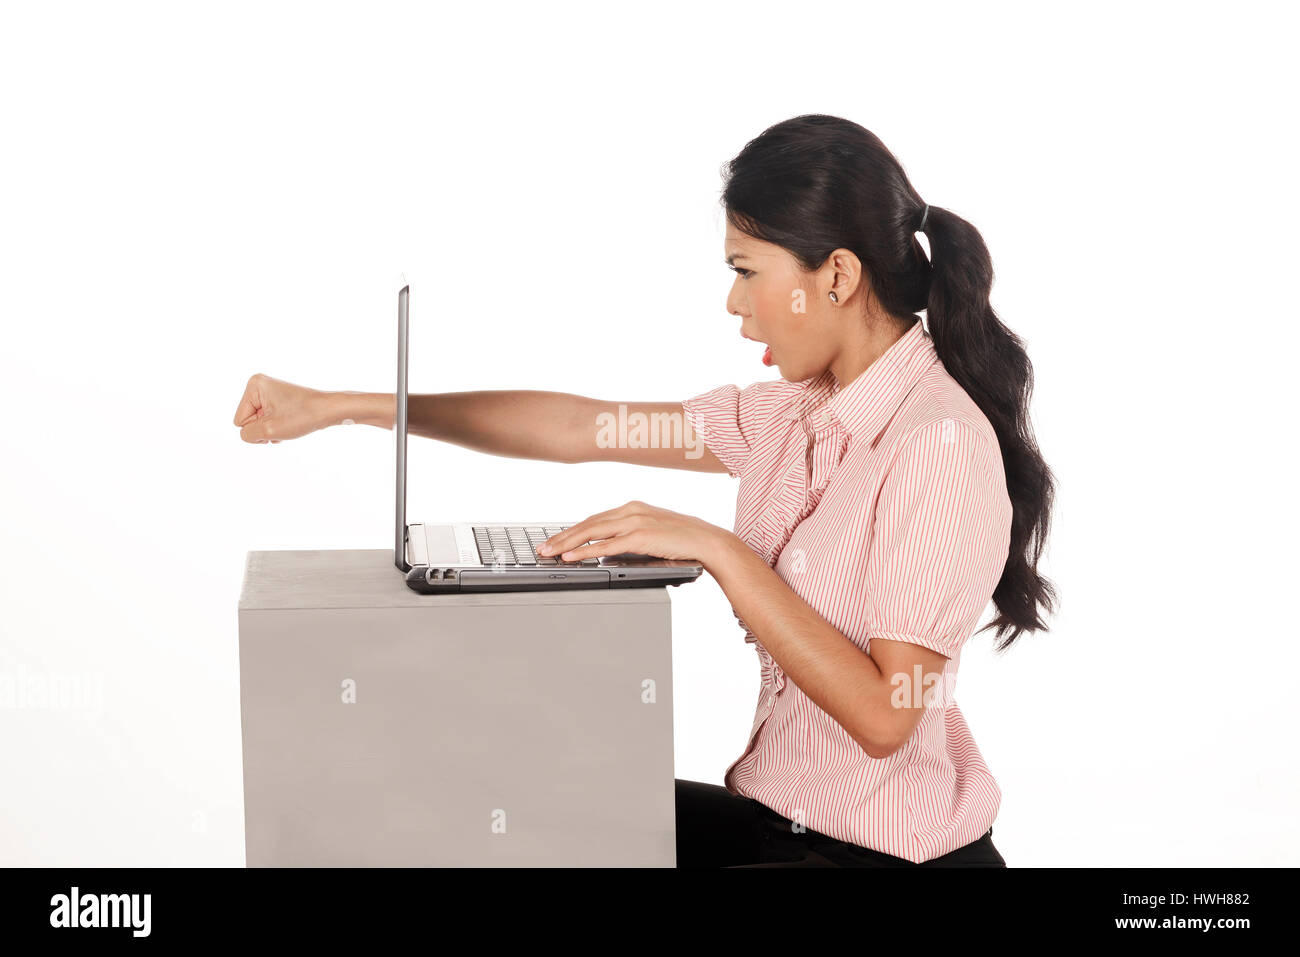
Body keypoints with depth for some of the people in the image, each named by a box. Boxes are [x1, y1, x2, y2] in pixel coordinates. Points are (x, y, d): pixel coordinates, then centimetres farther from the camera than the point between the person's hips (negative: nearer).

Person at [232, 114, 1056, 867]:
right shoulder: (799, 414, 3)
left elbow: (882, 716, -25)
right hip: (777, 813, 8)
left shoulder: (940, 443, -22)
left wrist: (719, 550, -23)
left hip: (892, 852, -7)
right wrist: (338, 407, 7)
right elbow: (584, 428, 6)